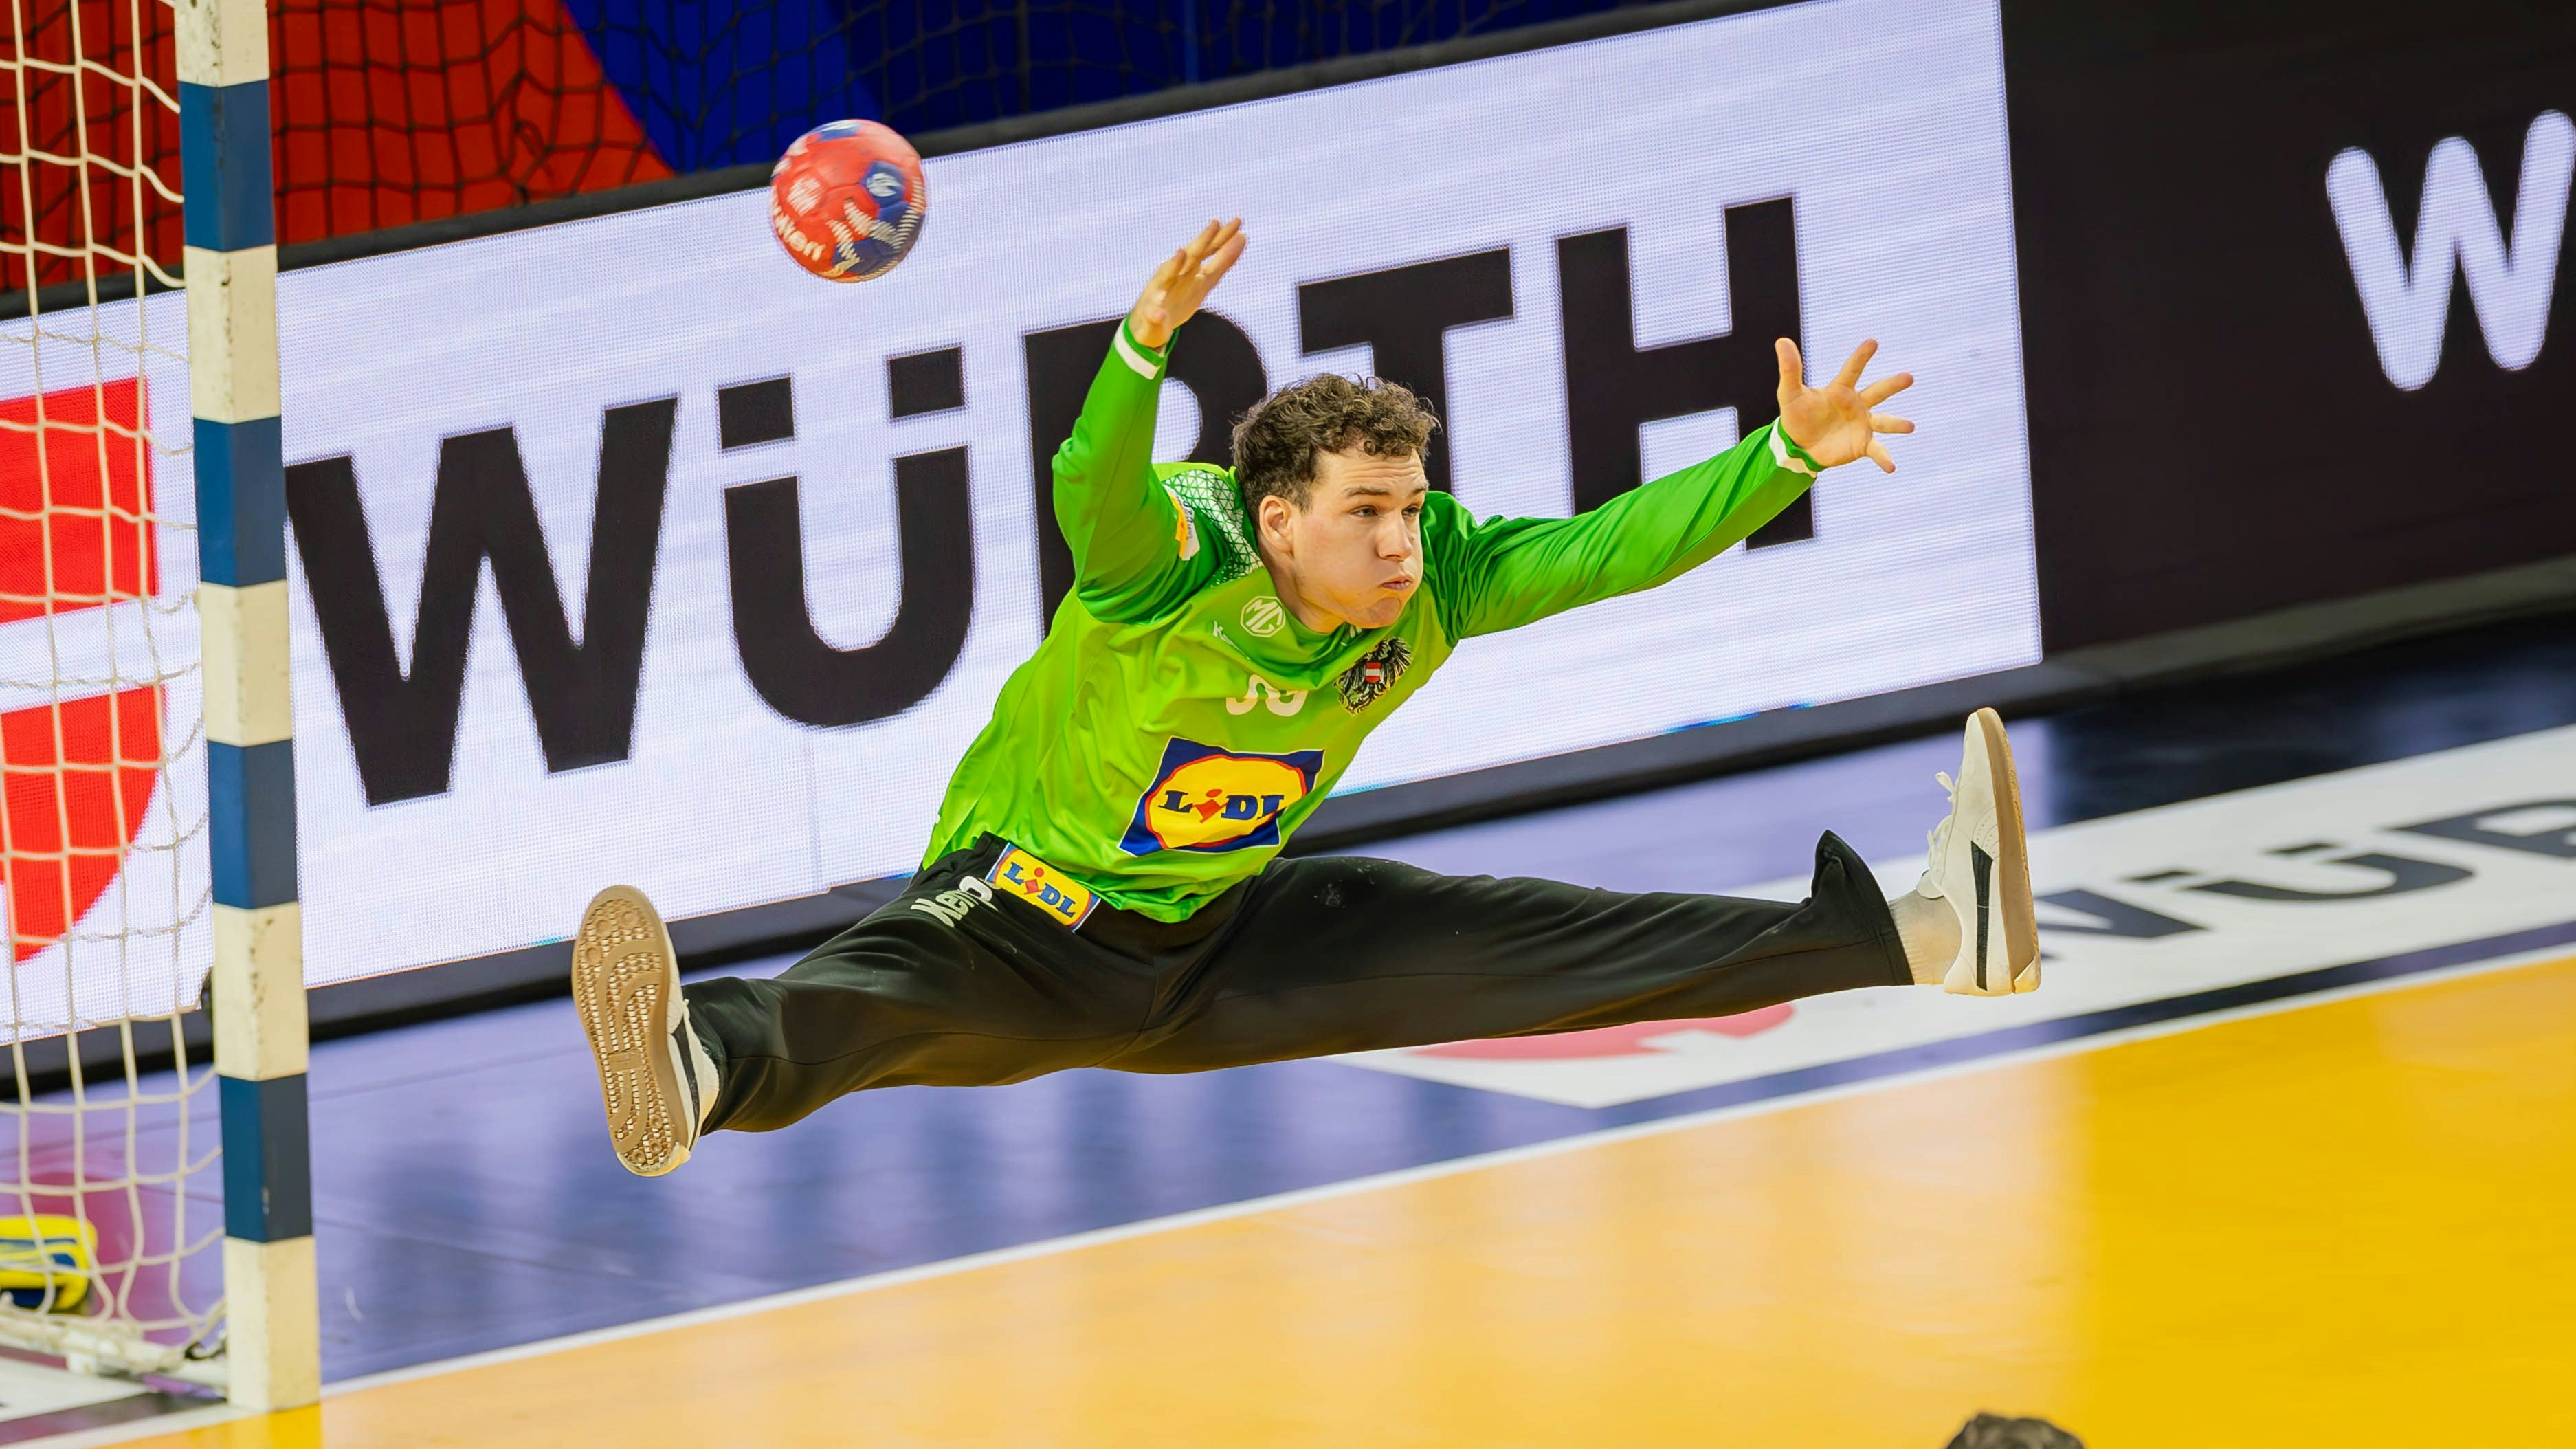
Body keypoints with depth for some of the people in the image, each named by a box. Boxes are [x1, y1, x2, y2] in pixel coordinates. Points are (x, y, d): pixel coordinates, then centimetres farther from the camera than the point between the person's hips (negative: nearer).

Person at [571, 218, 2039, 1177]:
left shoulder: (1432, 584, -9)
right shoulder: (1181, 569, -27)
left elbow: (1608, 548, -7)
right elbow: (1097, 497, -49)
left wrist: (1787, 455, -20)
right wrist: (1146, 346, -68)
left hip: (1224, 952, 6)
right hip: (1025, 925, -5)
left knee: (1517, 940, 0)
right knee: (874, 997, -39)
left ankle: (1915, 935, 1)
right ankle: (706, 1067, -73)